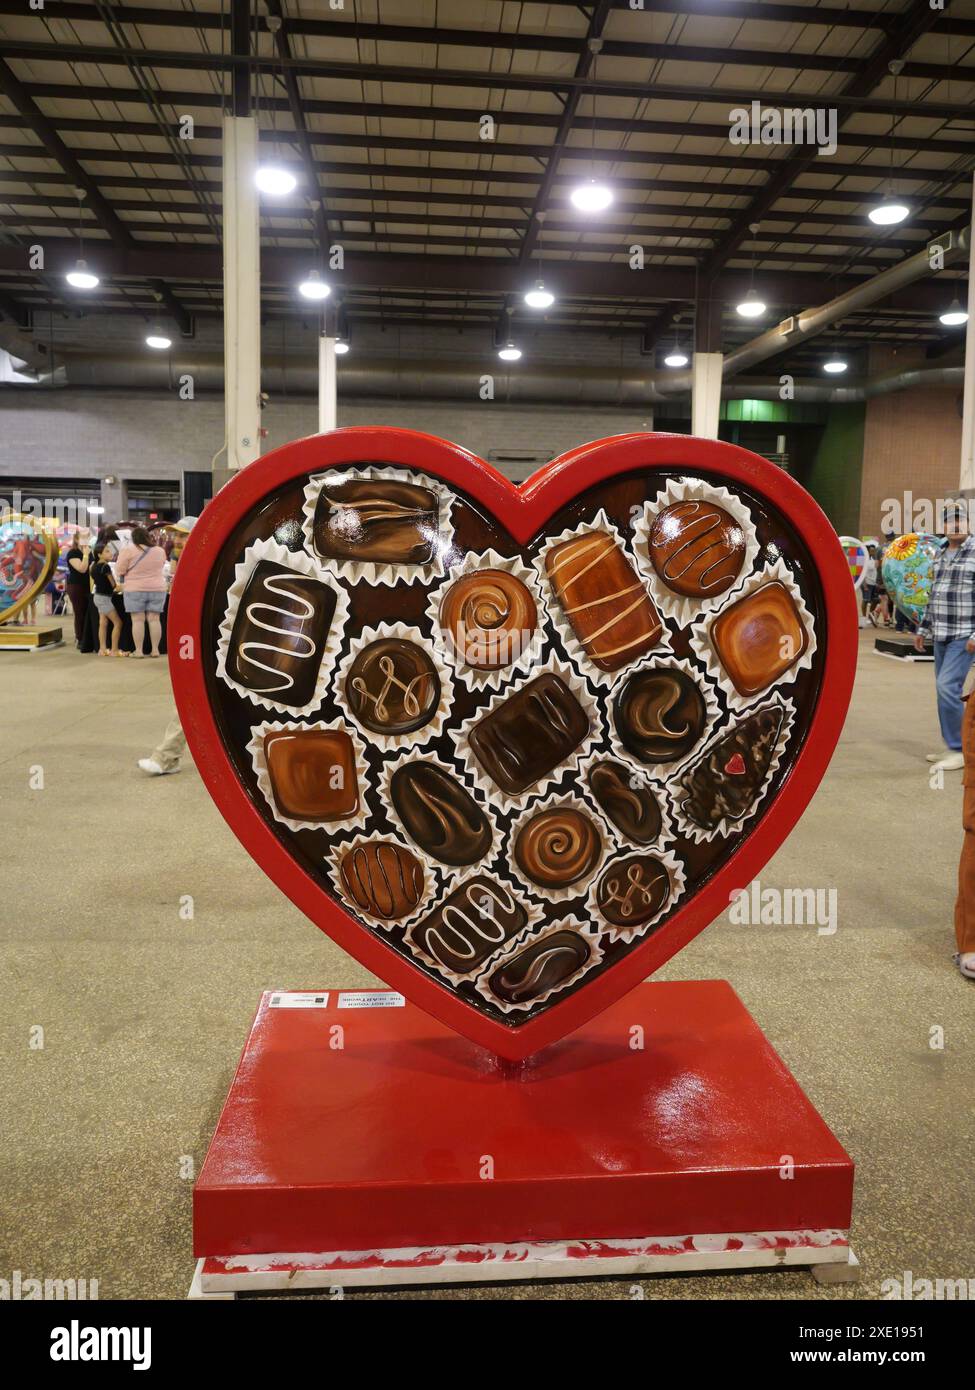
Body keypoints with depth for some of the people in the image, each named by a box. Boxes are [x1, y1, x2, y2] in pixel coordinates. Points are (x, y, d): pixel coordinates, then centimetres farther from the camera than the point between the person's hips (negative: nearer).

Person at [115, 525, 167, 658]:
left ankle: (138, 650, -1)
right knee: (154, 619, 5)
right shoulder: (160, 551, 4)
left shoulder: (128, 550, -7)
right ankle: (155, 649, 5)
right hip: (157, 589, 3)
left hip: (135, 590, -3)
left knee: (138, 620, 0)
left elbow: (119, 571, -4)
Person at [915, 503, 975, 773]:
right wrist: (923, 628, 19)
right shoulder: (940, 555, 13)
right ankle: (953, 748, 18)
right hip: (941, 634, 8)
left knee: (947, 686, -15)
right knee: (945, 690, 9)